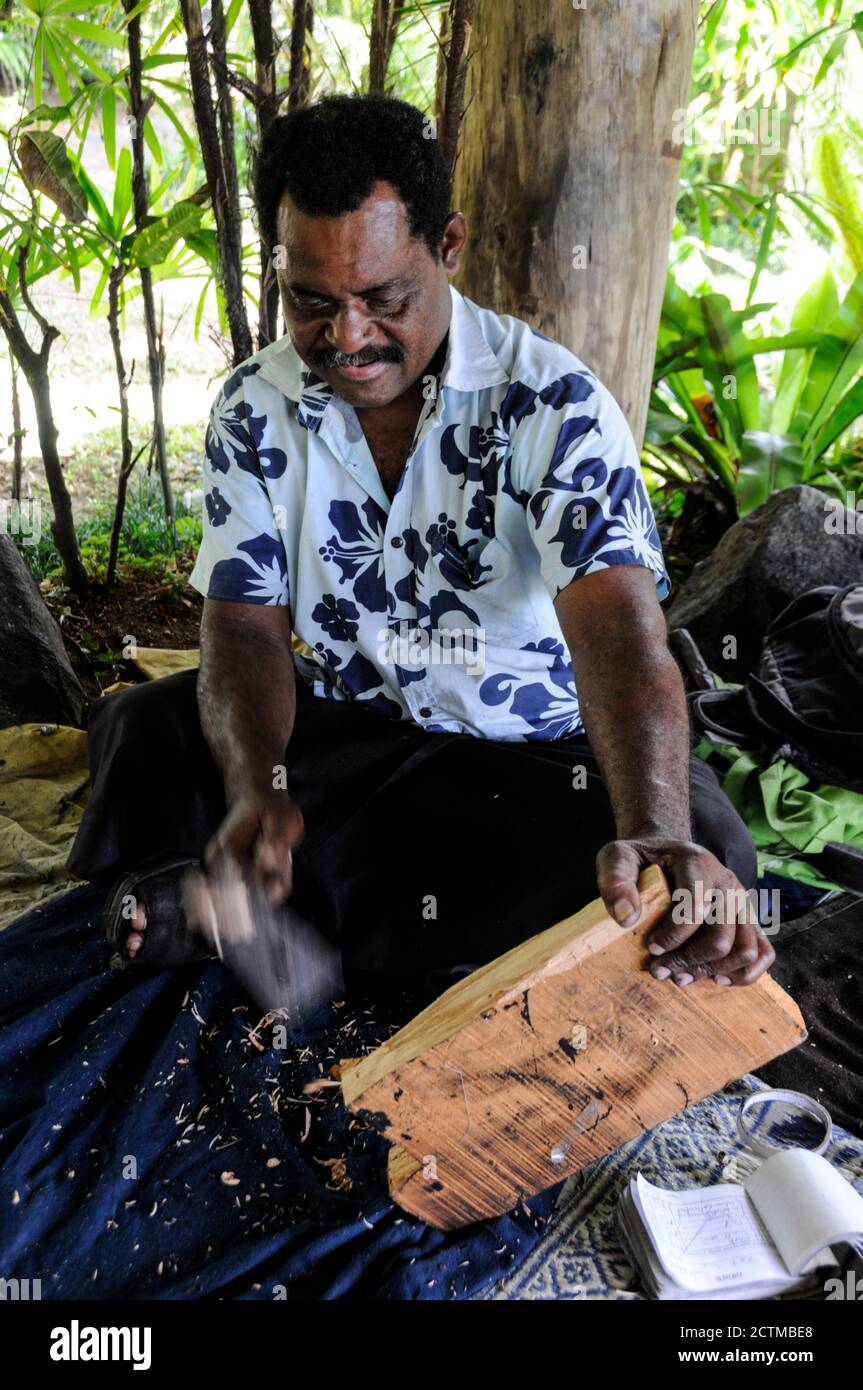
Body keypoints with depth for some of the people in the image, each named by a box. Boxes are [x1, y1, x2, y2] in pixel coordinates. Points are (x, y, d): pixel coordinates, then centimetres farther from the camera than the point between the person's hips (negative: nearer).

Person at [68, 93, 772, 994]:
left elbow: (619, 631, -29)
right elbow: (246, 623, -8)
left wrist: (657, 835, -48)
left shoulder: (553, 403, -17)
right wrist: (257, 791, -30)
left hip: (532, 754, -1)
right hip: (334, 733, 2)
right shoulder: (253, 412, -4)